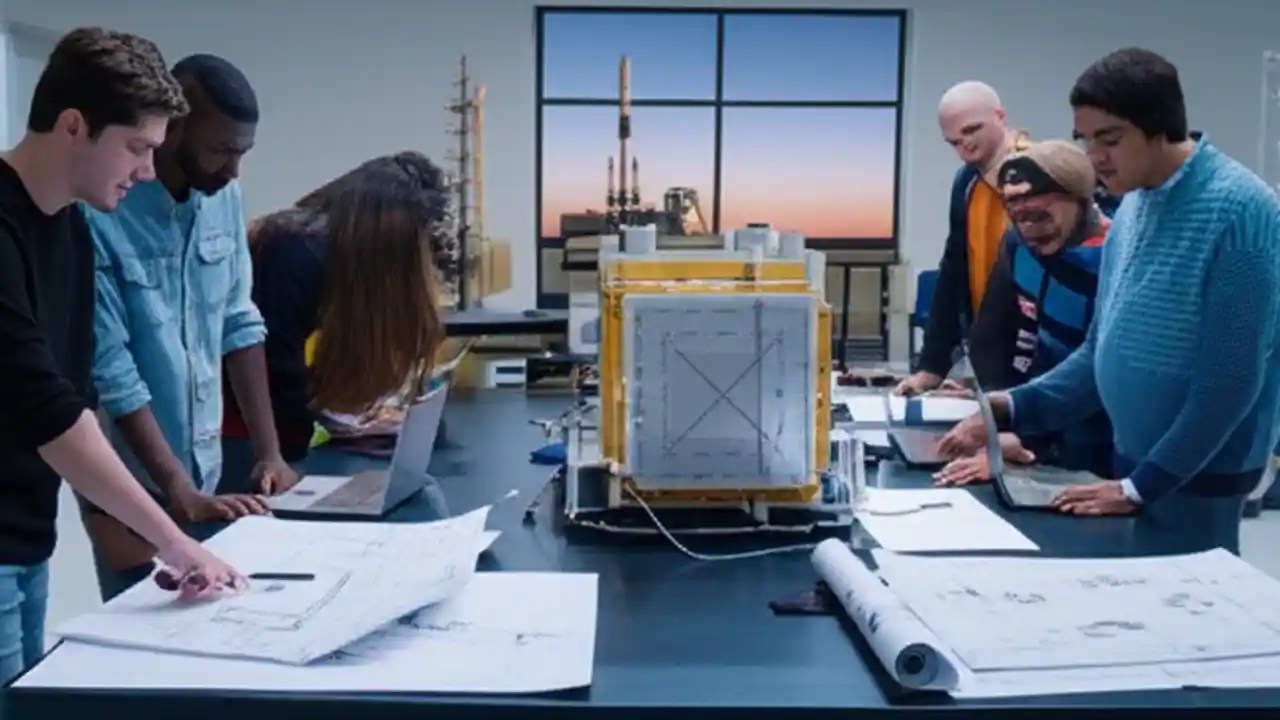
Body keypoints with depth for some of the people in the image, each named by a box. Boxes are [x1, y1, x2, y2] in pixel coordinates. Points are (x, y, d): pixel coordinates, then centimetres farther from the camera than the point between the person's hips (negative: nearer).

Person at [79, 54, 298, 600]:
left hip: (209, 471, 6)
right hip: (131, 486, -6)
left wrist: (268, 452, 0)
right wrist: (183, 496, -22)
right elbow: (111, 376, -21)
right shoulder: (98, 217, -21)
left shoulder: (224, 198, -1)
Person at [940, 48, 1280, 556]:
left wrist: (1140, 486, -16)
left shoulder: (1237, 210, -18)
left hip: (1196, 475, -7)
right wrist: (1014, 409, -1)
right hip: (1135, 459, 7)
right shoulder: (1133, 207, 6)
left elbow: (1231, 378, -20)